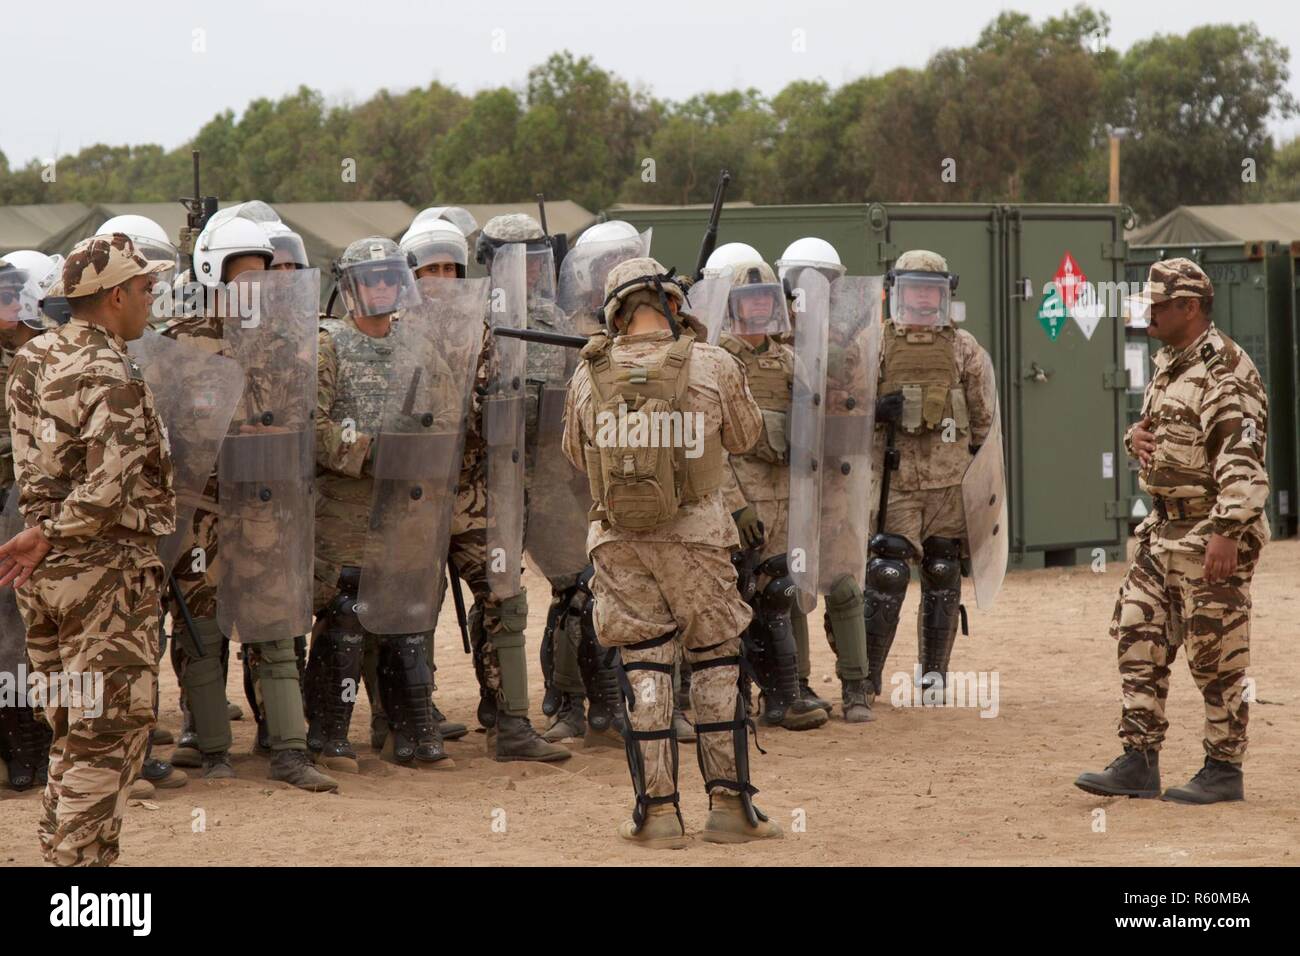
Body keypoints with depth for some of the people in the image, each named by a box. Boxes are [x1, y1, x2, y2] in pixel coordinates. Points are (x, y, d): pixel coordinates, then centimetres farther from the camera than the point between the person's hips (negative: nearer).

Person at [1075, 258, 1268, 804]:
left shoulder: (1225, 369, -16)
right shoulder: (1169, 365, 15)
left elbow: (1242, 456, -23)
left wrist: (1227, 532, -30)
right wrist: (1138, 437, 4)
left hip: (1212, 536, -10)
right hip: (1163, 529, 10)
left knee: (1217, 656, -2)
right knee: (1139, 641, 8)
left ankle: (1224, 770, 8)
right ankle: (1138, 765, 13)